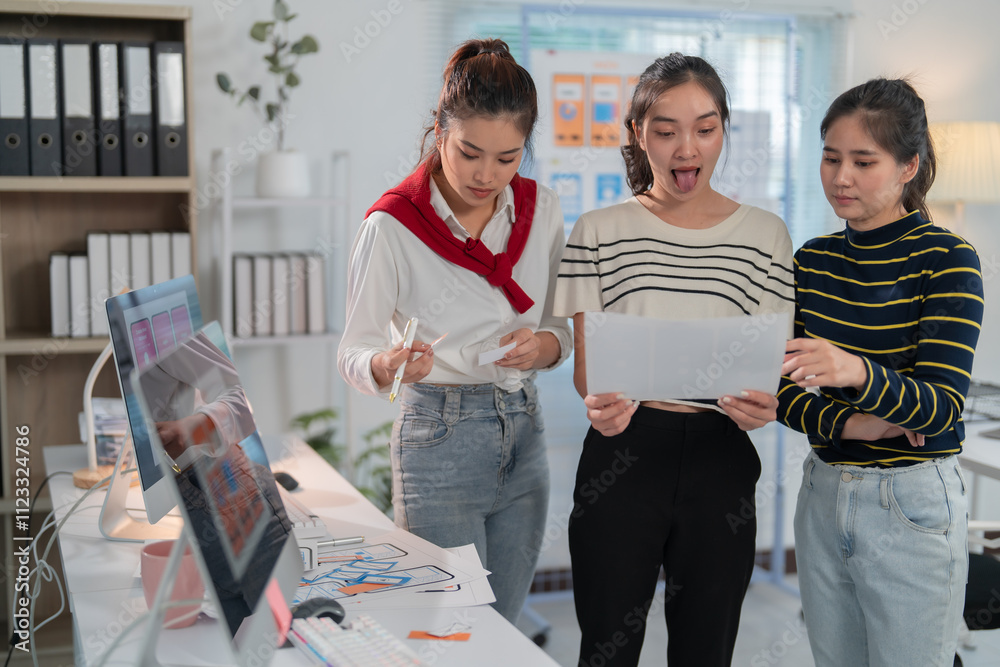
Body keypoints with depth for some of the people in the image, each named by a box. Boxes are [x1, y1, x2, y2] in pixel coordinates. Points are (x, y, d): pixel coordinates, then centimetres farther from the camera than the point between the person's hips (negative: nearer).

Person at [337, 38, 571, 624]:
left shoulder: (542, 210, 0)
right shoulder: (393, 225, -14)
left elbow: (563, 329, 10)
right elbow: (354, 352, -10)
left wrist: (546, 345, -13)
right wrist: (387, 365, -32)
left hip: (524, 435, 5)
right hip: (439, 439, -5)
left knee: (504, 626, 16)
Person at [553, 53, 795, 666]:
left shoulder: (765, 235, 6)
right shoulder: (599, 233, 3)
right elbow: (585, 361, 0)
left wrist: (765, 403, -19)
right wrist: (599, 401, -24)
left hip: (720, 460, 1)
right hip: (622, 452, -1)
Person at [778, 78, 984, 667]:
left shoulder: (948, 259, -10)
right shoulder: (812, 260, 5)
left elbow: (943, 405, -20)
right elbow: (784, 391, 4)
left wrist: (857, 373, -39)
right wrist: (847, 423, -16)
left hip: (913, 506, -5)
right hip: (823, 495, 5)